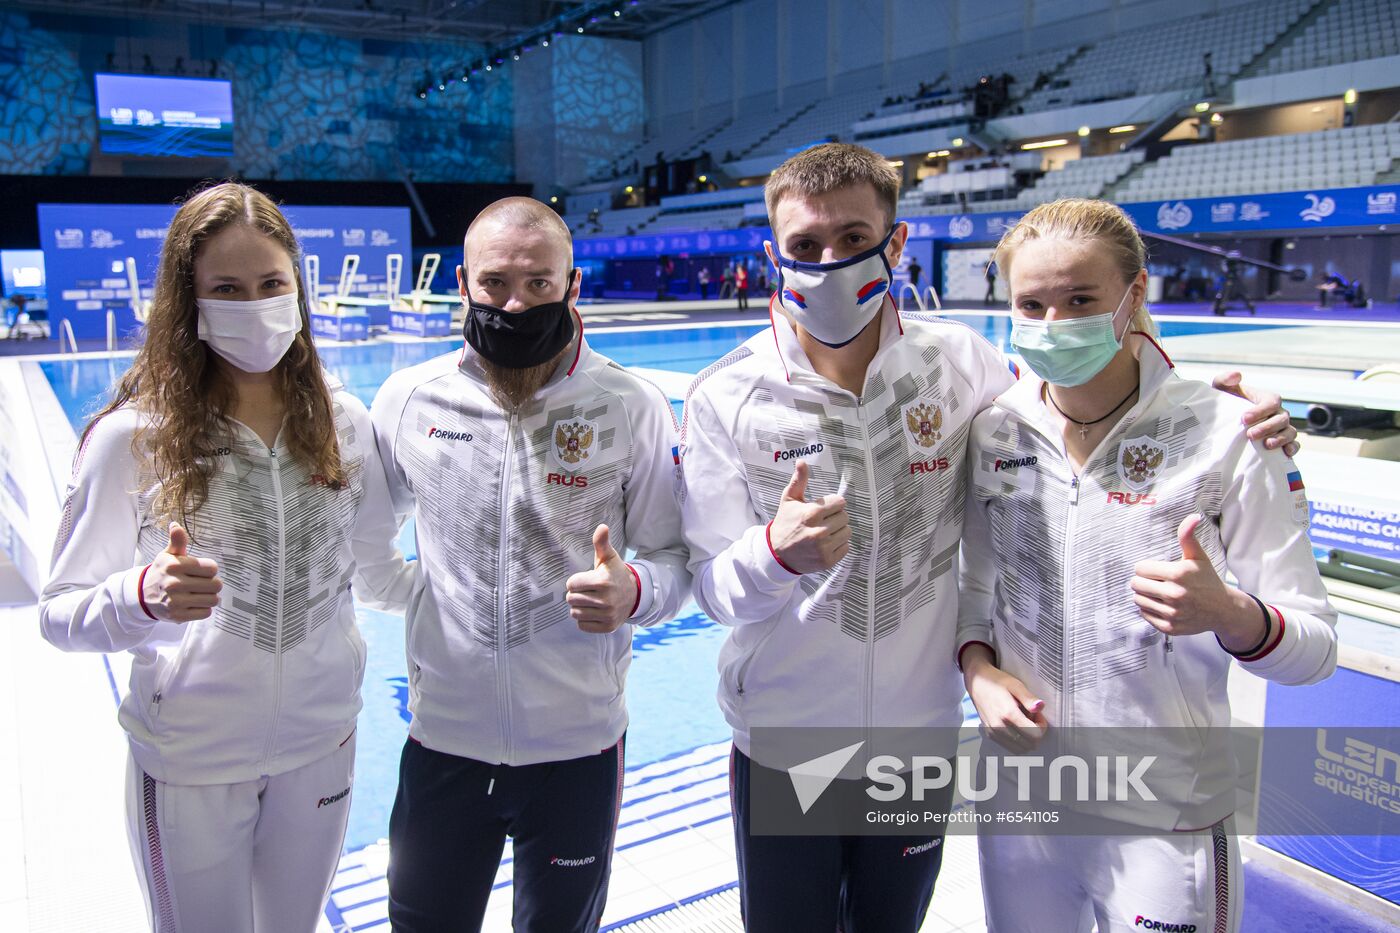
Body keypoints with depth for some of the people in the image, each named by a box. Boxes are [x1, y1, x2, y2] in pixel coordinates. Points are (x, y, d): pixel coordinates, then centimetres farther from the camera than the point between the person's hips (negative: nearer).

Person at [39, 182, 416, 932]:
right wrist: (144, 596, -30)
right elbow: (61, 612, -10)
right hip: (190, 763, -3)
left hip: (321, 745, 3)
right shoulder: (131, 437, -14)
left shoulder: (341, 422, -5)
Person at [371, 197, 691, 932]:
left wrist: (632, 593, -23)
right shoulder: (409, 398, -4)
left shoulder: (631, 408, -10)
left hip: (576, 744, -1)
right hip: (442, 737, 2)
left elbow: (675, 559, -4)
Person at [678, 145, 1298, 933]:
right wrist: (776, 552, -35)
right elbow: (714, 588, -12)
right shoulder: (725, 398, -14)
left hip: (920, 731, 2)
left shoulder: (961, 363, -10)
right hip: (781, 748, -1)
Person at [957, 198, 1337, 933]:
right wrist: (978, 670, -10)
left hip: (1168, 818, -3)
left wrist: (1227, 614, -31)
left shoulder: (1222, 432, -14)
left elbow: (1315, 646, -11)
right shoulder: (994, 430, -4)